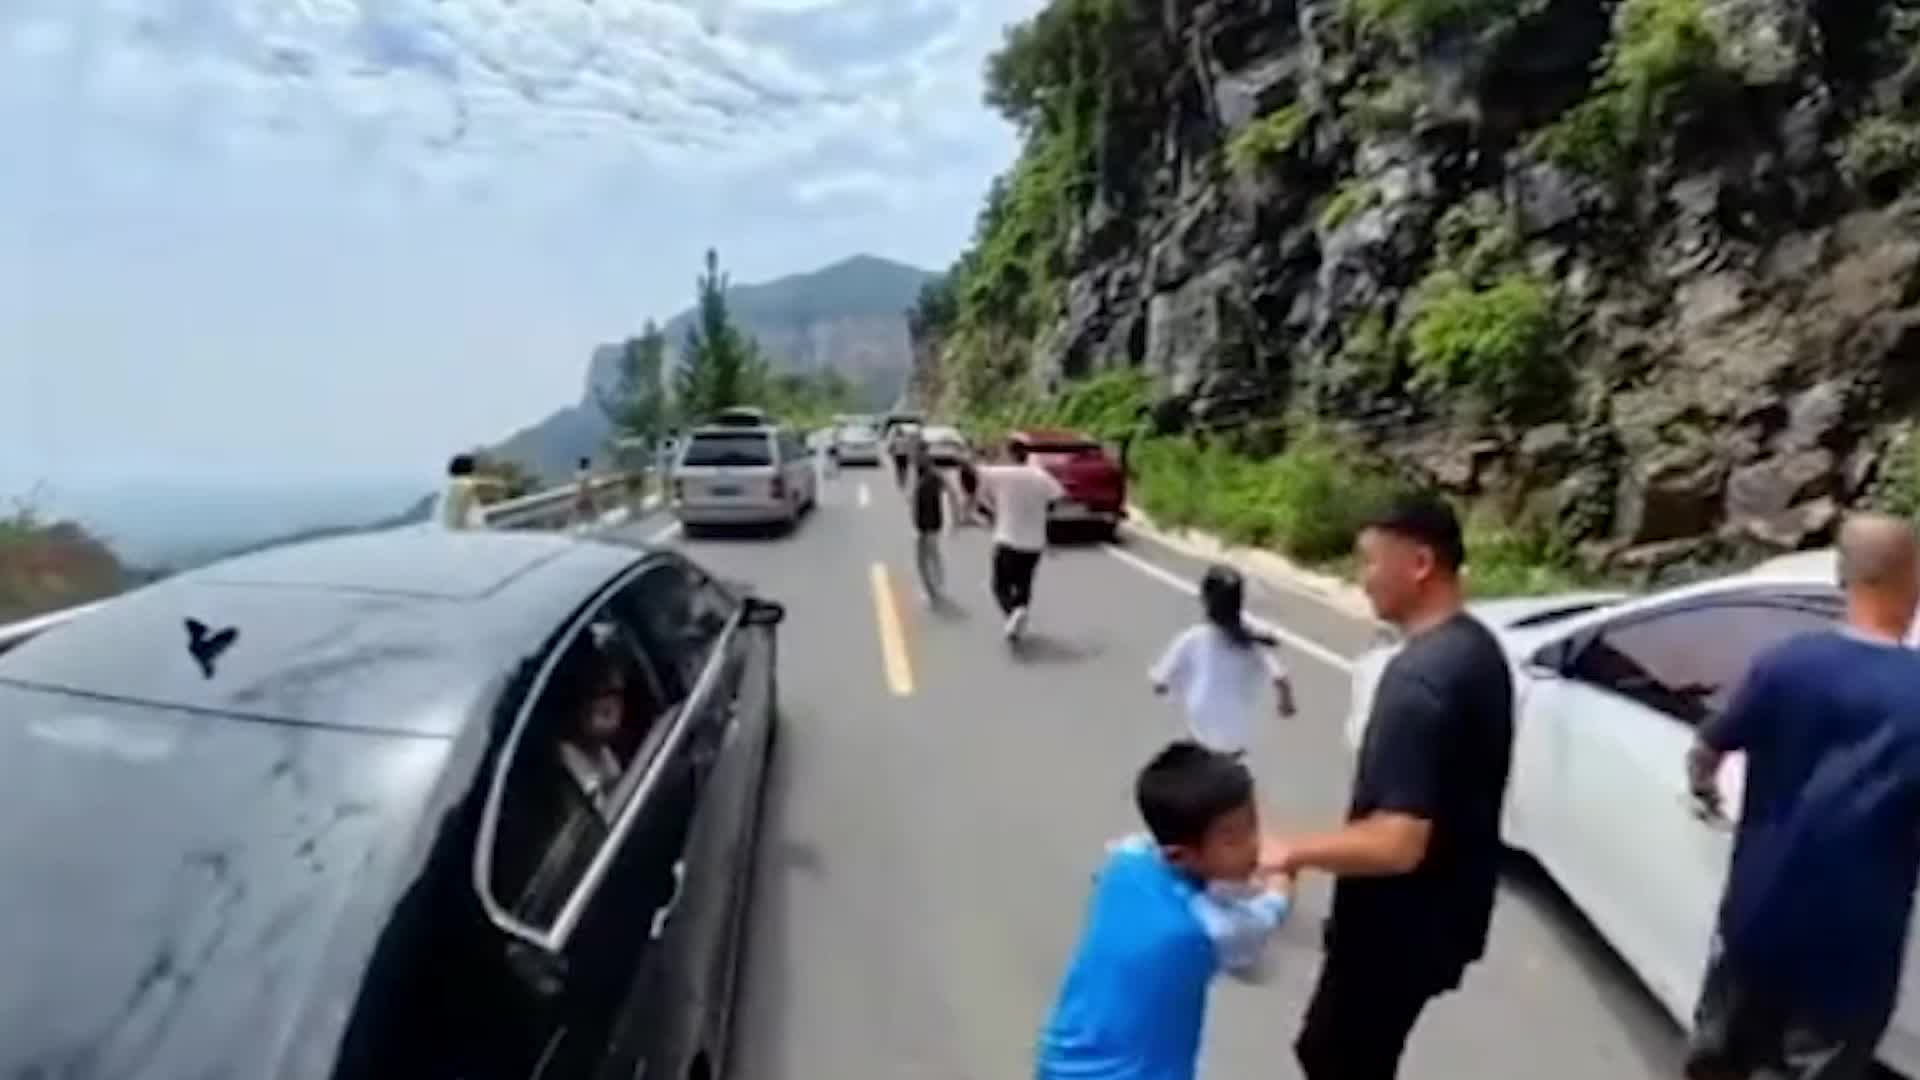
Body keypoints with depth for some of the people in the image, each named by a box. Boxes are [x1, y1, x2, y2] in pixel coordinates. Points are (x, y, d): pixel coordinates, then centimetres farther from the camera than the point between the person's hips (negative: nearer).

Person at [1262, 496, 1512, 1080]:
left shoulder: (1419, 680, -29)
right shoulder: (1477, 648, 3)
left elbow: (1398, 843, -32)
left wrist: (1291, 852, -21)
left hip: (1399, 928, -9)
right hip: (1441, 912, 9)